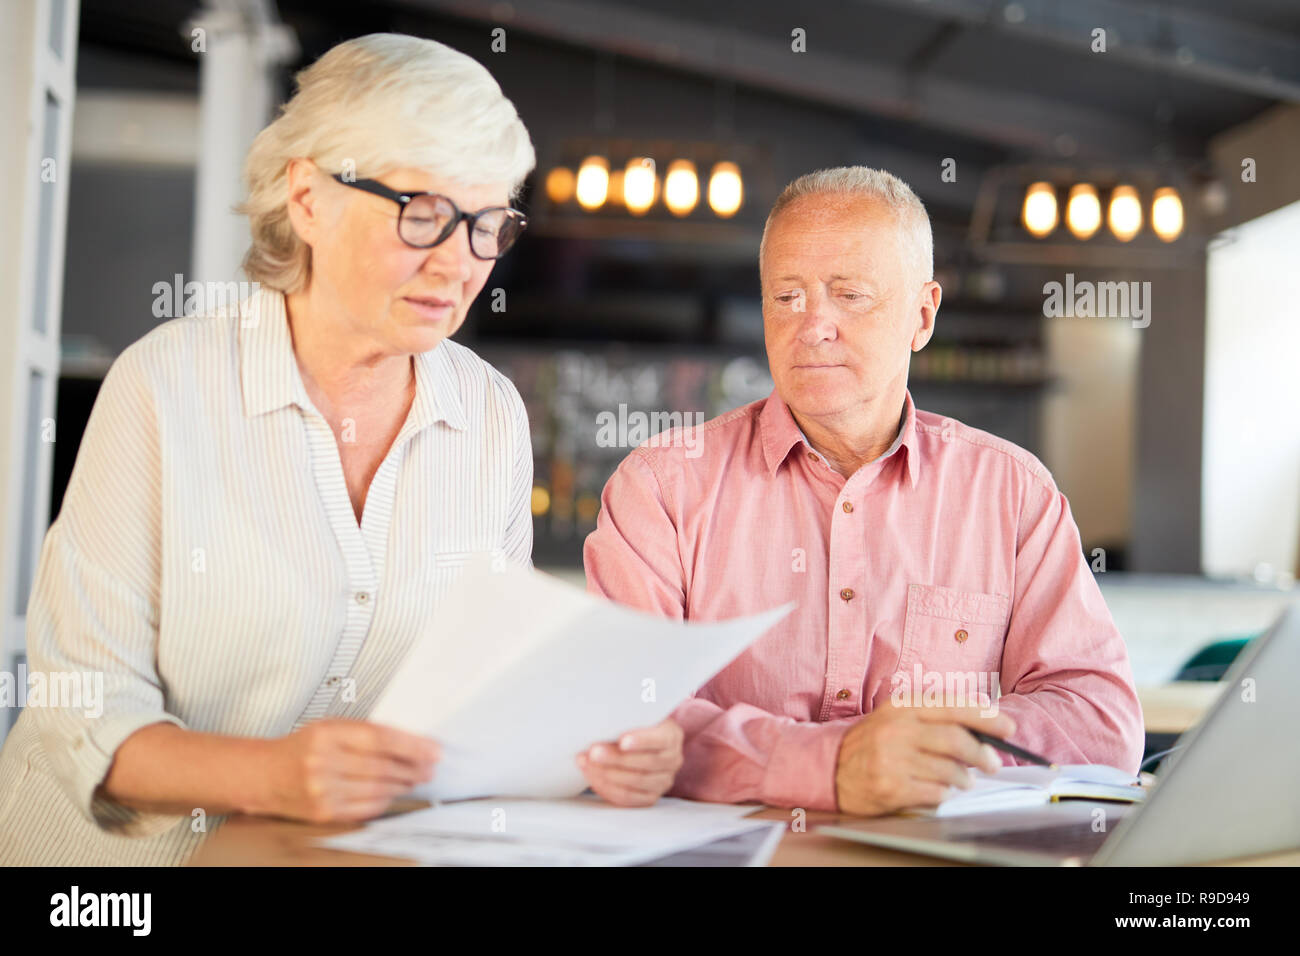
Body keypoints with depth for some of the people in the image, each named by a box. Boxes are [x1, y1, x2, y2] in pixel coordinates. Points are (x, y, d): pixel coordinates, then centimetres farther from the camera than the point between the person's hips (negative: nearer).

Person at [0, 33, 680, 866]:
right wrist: (274, 775, -28)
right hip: (140, 846, -2)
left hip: (370, 847, 3)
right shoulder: (165, 385, -11)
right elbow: (85, 712, -12)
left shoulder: (494, 415, 2)